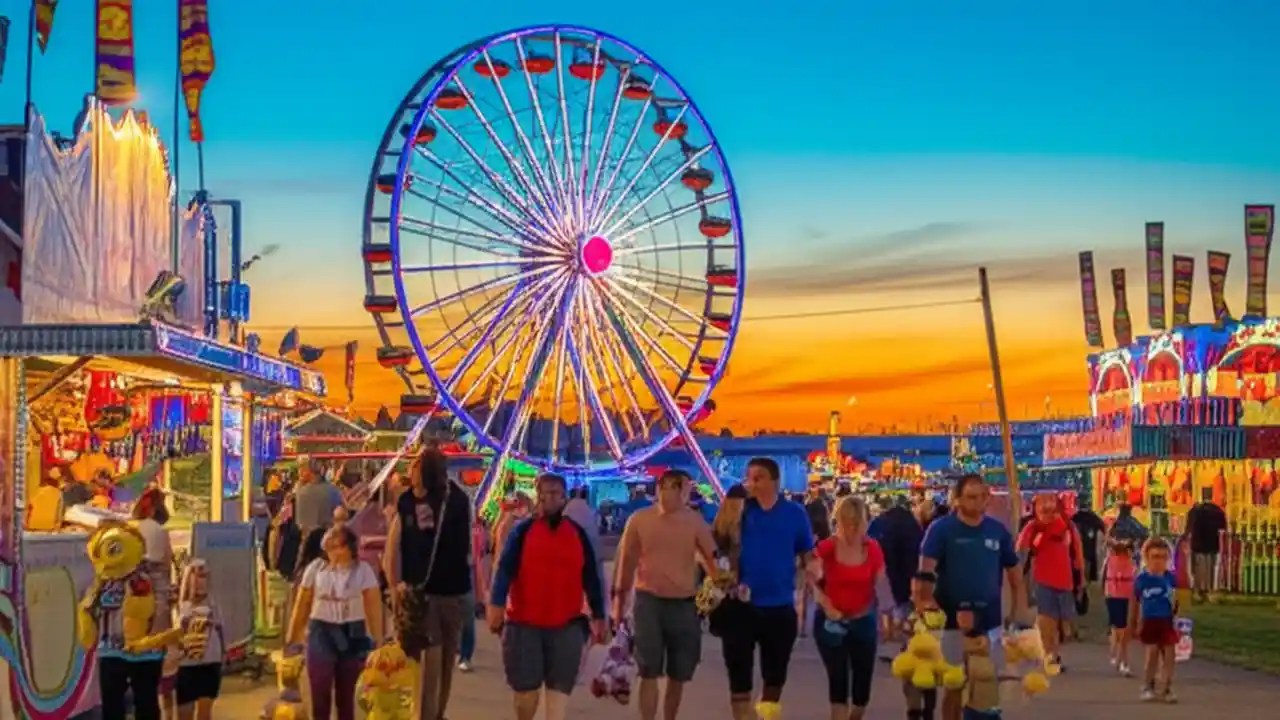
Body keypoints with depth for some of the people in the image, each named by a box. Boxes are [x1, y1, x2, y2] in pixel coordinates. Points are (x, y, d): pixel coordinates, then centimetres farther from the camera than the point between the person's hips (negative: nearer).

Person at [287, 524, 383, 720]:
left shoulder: (363, 570, -5)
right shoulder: (316, 568, -2)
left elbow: (374, 609, -5)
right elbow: (302, 606, 5)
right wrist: (291, 639, 6)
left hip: (352, 634, 0)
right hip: (321, 633, 1)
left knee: (346, 696, 9)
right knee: (320, 695, 1)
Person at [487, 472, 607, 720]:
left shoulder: (578, 534, 6)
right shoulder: (523, 531, 0)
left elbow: (591, 578, 10)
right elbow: (505, 569, -10)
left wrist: (598, 616, 9)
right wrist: (496, 604, -24)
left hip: (566, 625, 1)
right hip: (524, 623, -1)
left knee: (560, 687, -1)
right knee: (526, 687, 7)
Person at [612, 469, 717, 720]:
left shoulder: (695, 522, -3)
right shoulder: (639, 520, -4)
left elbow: (712, 559, -2)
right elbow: (627, 561, 4)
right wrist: (619, 600, 7)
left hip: (684, 604, 2)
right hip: (649, 601, -1)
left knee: (678, 676, 13)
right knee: (649, 673, -3)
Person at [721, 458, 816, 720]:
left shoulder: (794, 513, -1)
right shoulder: (738, 509, -4)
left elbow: (808, 554, 5)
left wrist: (813, 570, -16)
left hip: (780, 606, 1)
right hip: (741, 604, -1)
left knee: (775, 671, 16)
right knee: (739, 671, 2)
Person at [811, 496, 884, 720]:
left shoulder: (873, 549, -6)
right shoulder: (826, 548, -13)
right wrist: (827, 606, -16)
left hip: (863, 621, 2)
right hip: (831, 622, -2)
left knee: (863, 682, 8)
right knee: (837, 679, -2)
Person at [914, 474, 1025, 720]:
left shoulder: (998, 530, 2)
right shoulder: (941, 529, -8)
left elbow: (1014, 573, 9)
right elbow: (925, 572, -16)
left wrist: (1020, 613, 3)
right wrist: (924, 604, -29)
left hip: (990, 622, 3)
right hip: (952, 621, -3)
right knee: (953, 684, 8)